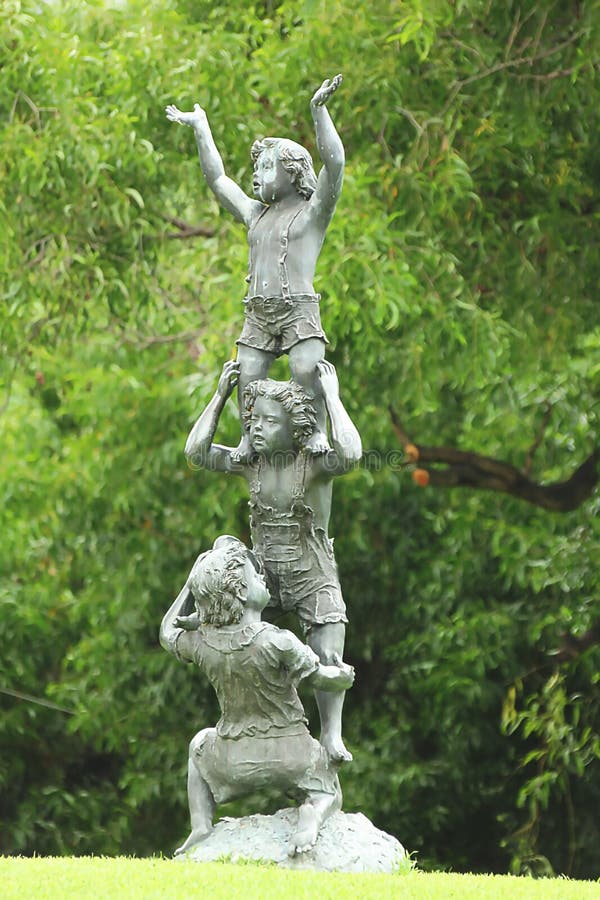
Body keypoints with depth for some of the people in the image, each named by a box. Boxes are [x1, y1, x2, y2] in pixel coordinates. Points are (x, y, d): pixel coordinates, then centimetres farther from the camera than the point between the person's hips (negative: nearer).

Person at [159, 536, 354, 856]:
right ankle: (311, 815, -11)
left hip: (233, 764, 3)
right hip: (292, 757, -3)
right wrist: (343, 673, 14)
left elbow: (168, 633, 14)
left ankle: (200, 825, 16)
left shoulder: (201, 641, -10)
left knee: (201, 742, 37)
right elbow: (323, 679, -9)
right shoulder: (276, 641, -22)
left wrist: (192, 582, 12)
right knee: (328, 795, 27)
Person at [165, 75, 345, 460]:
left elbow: (334, 163, -9)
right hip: (259, 313, 6)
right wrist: (200, 126, 36)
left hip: (300, 310, -6)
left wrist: (319, 111, -18)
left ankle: (319, 431, -17)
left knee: (306, 371, -23)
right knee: (248, 377, -8)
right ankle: (249, 437, -4)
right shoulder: (257, 215, 23)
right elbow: (218, 179, 32)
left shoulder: (313, 212, 5)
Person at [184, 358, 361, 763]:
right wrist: (220, 396, -7)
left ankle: (332, 734, -2)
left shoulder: (314, 464, -15)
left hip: (314, 578, -4)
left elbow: (351, 454, -38)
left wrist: (332, 396, -30)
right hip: (264, 577, 4)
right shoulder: (252, 464, -1)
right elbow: (197, 452, -6)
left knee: (327, 661, -16)